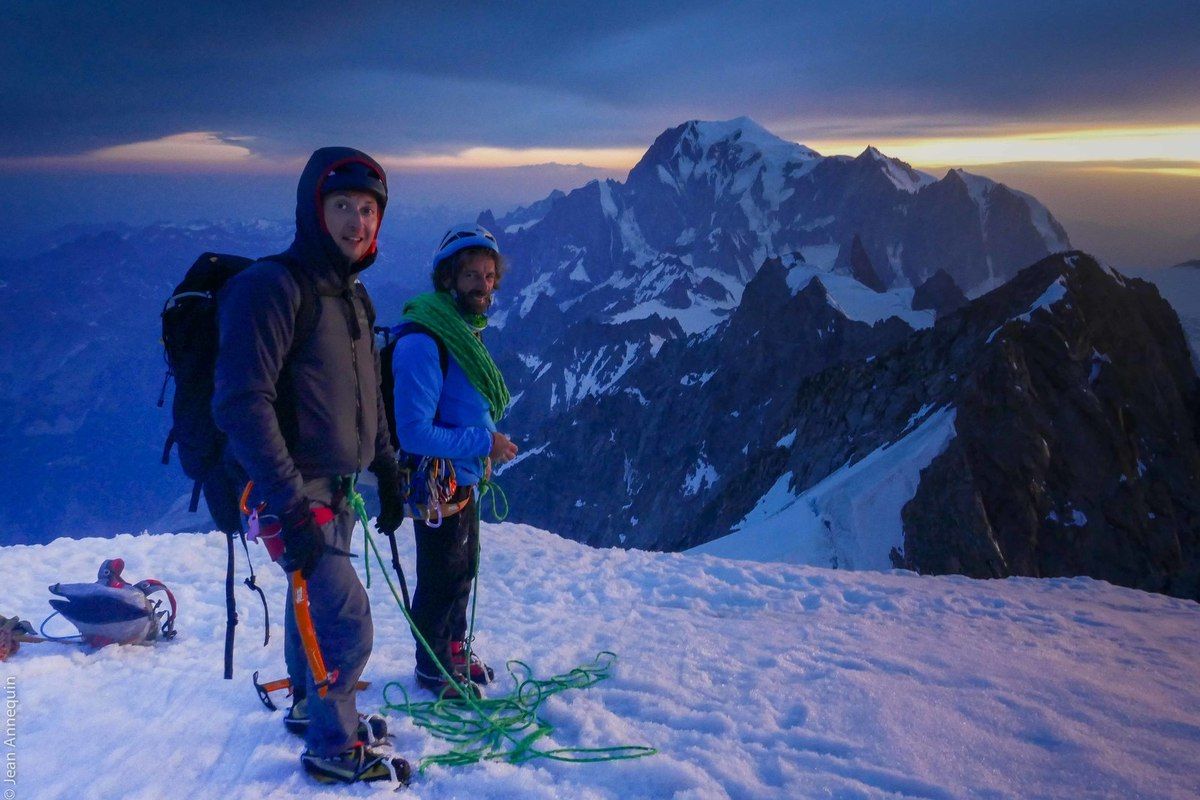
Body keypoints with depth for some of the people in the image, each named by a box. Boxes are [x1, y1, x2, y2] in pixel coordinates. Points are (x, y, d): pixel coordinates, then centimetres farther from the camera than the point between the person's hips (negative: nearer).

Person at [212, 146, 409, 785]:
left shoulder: (351, 295, 10)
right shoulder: (271, 285, -18)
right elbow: (241, 403, -25)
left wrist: (386, 468, 19)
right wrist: (292, 507, -27)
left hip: (336, 489, 9)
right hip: (289, 493, -8)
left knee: (315, 602, 23)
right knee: (348, 625, -5)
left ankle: (310, 707, 44)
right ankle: (333, 749, 16)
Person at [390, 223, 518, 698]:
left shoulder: (465, 329, 6)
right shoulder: (423, 341, -25)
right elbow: (415, 433, -28)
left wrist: (487, 443, 5)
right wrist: (483, 443, -23)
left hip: (465, 479, 9)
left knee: (464, 569, 23)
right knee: (442, 579, 8)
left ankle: (455, 649, 43)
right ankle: (433, 668, 29)